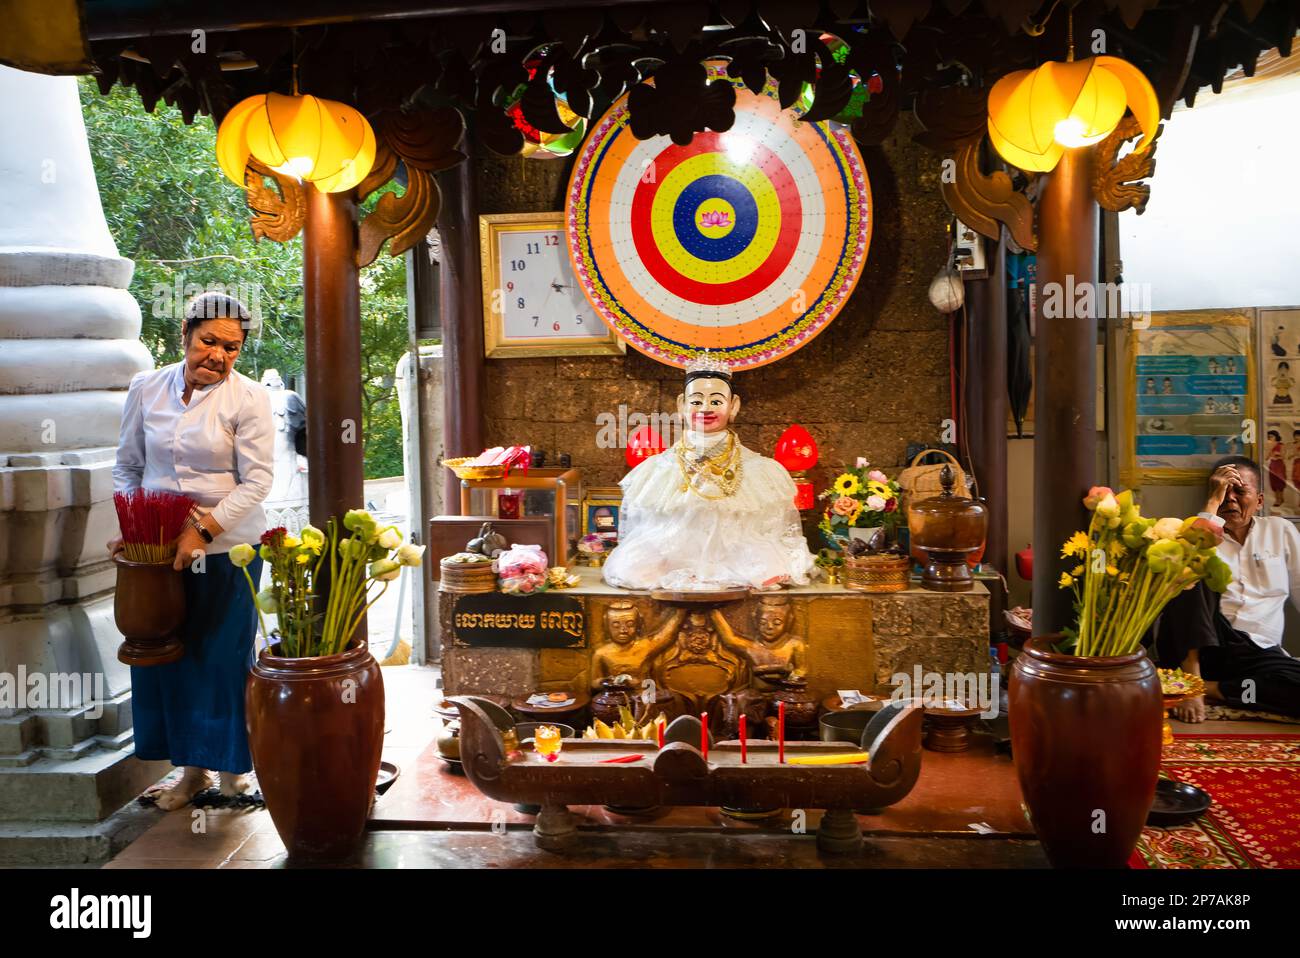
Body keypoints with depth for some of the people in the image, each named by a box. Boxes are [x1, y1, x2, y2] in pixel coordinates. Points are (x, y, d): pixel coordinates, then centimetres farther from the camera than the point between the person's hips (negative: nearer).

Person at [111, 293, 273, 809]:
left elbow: (255, 482, -11)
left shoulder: (248, 399, -7)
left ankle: (232, 762, 22)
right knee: (165, 654, 8)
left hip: (226, 548, -3)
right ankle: (191, 768, 24)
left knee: (224, 656, 3)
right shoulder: (146, 388, 4)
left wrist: (203, 529, -19)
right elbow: (127, 466, 13)